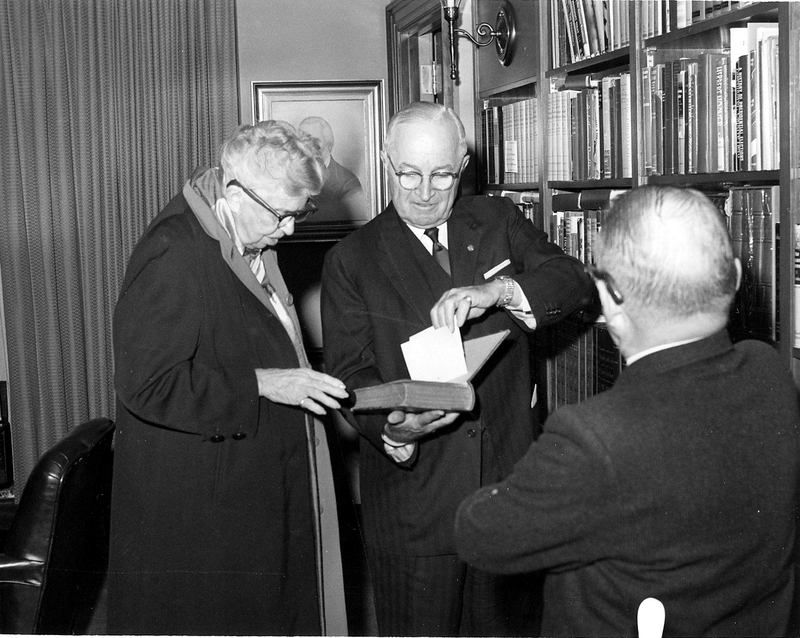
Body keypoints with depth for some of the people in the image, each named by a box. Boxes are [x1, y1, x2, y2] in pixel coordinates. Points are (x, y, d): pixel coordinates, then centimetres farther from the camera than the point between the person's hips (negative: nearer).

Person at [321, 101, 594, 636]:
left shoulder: (499, 222, 7)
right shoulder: (353, 259, 0)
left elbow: (575, 281, -6)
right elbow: (350, 374, -6)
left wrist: (498, 290, -24)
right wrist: (392, 428, -26)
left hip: (509, 478, 2)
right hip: (413, 496, -2)